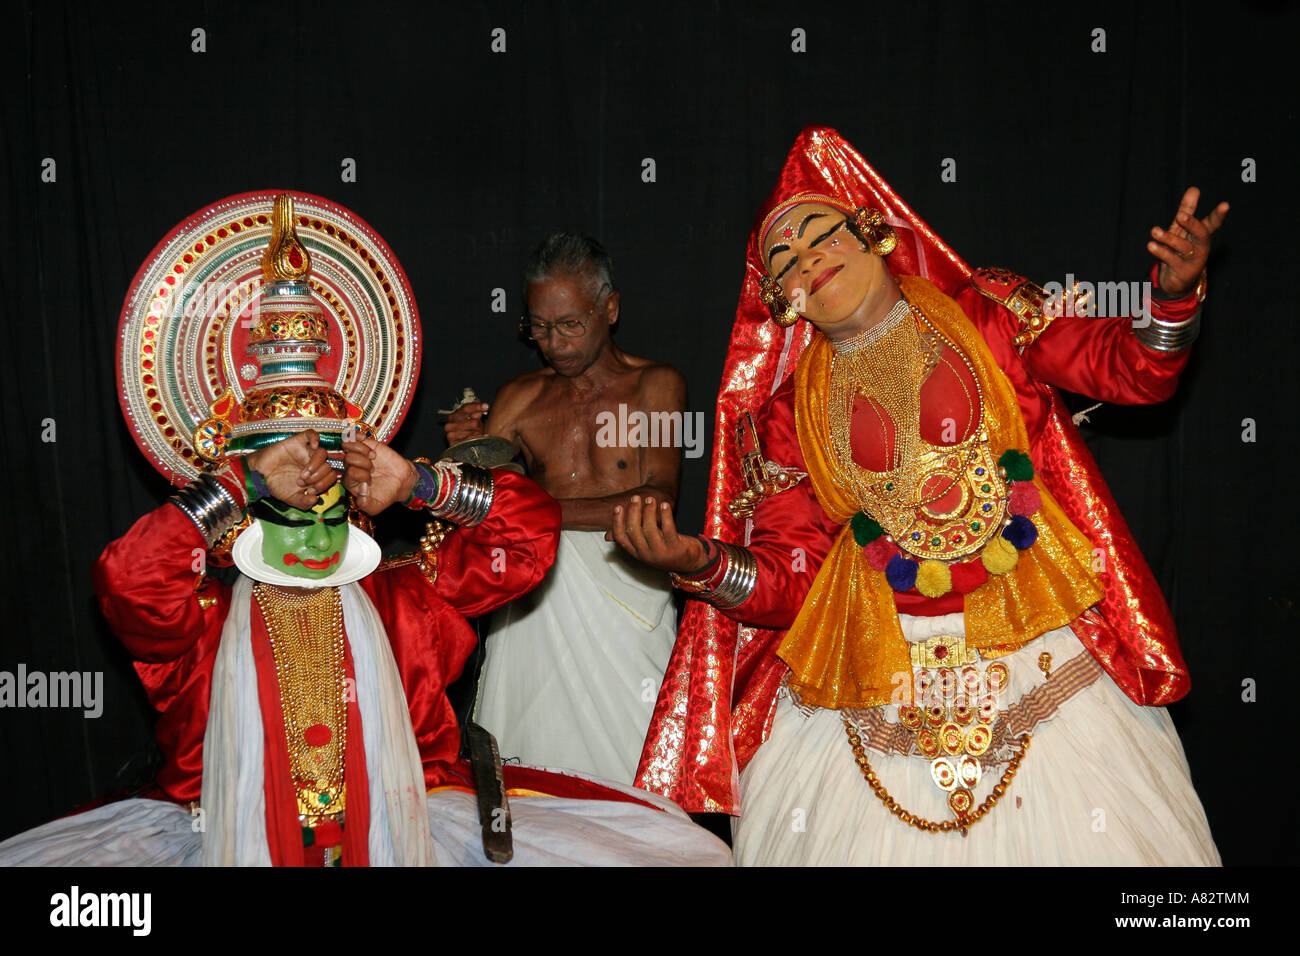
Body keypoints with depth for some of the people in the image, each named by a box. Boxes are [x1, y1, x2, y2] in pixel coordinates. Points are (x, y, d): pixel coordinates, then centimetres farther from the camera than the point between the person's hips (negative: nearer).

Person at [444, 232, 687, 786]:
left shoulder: (655, 385, 3)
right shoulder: (519, 398, 10)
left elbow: (657, 501, -10)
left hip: (626, 590, -2)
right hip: (538, 596, 2)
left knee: (631, 768, -5)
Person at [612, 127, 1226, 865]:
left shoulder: (987, 316, 5)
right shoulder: (790, 413, 5)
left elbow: (1132, 369, 0)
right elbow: (787, 582, 0)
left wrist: (1175, 295, -19)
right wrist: (699, 563, -19)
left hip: (1037, 652, 0)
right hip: (875, 682, 1)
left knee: (1083, 832, -1)